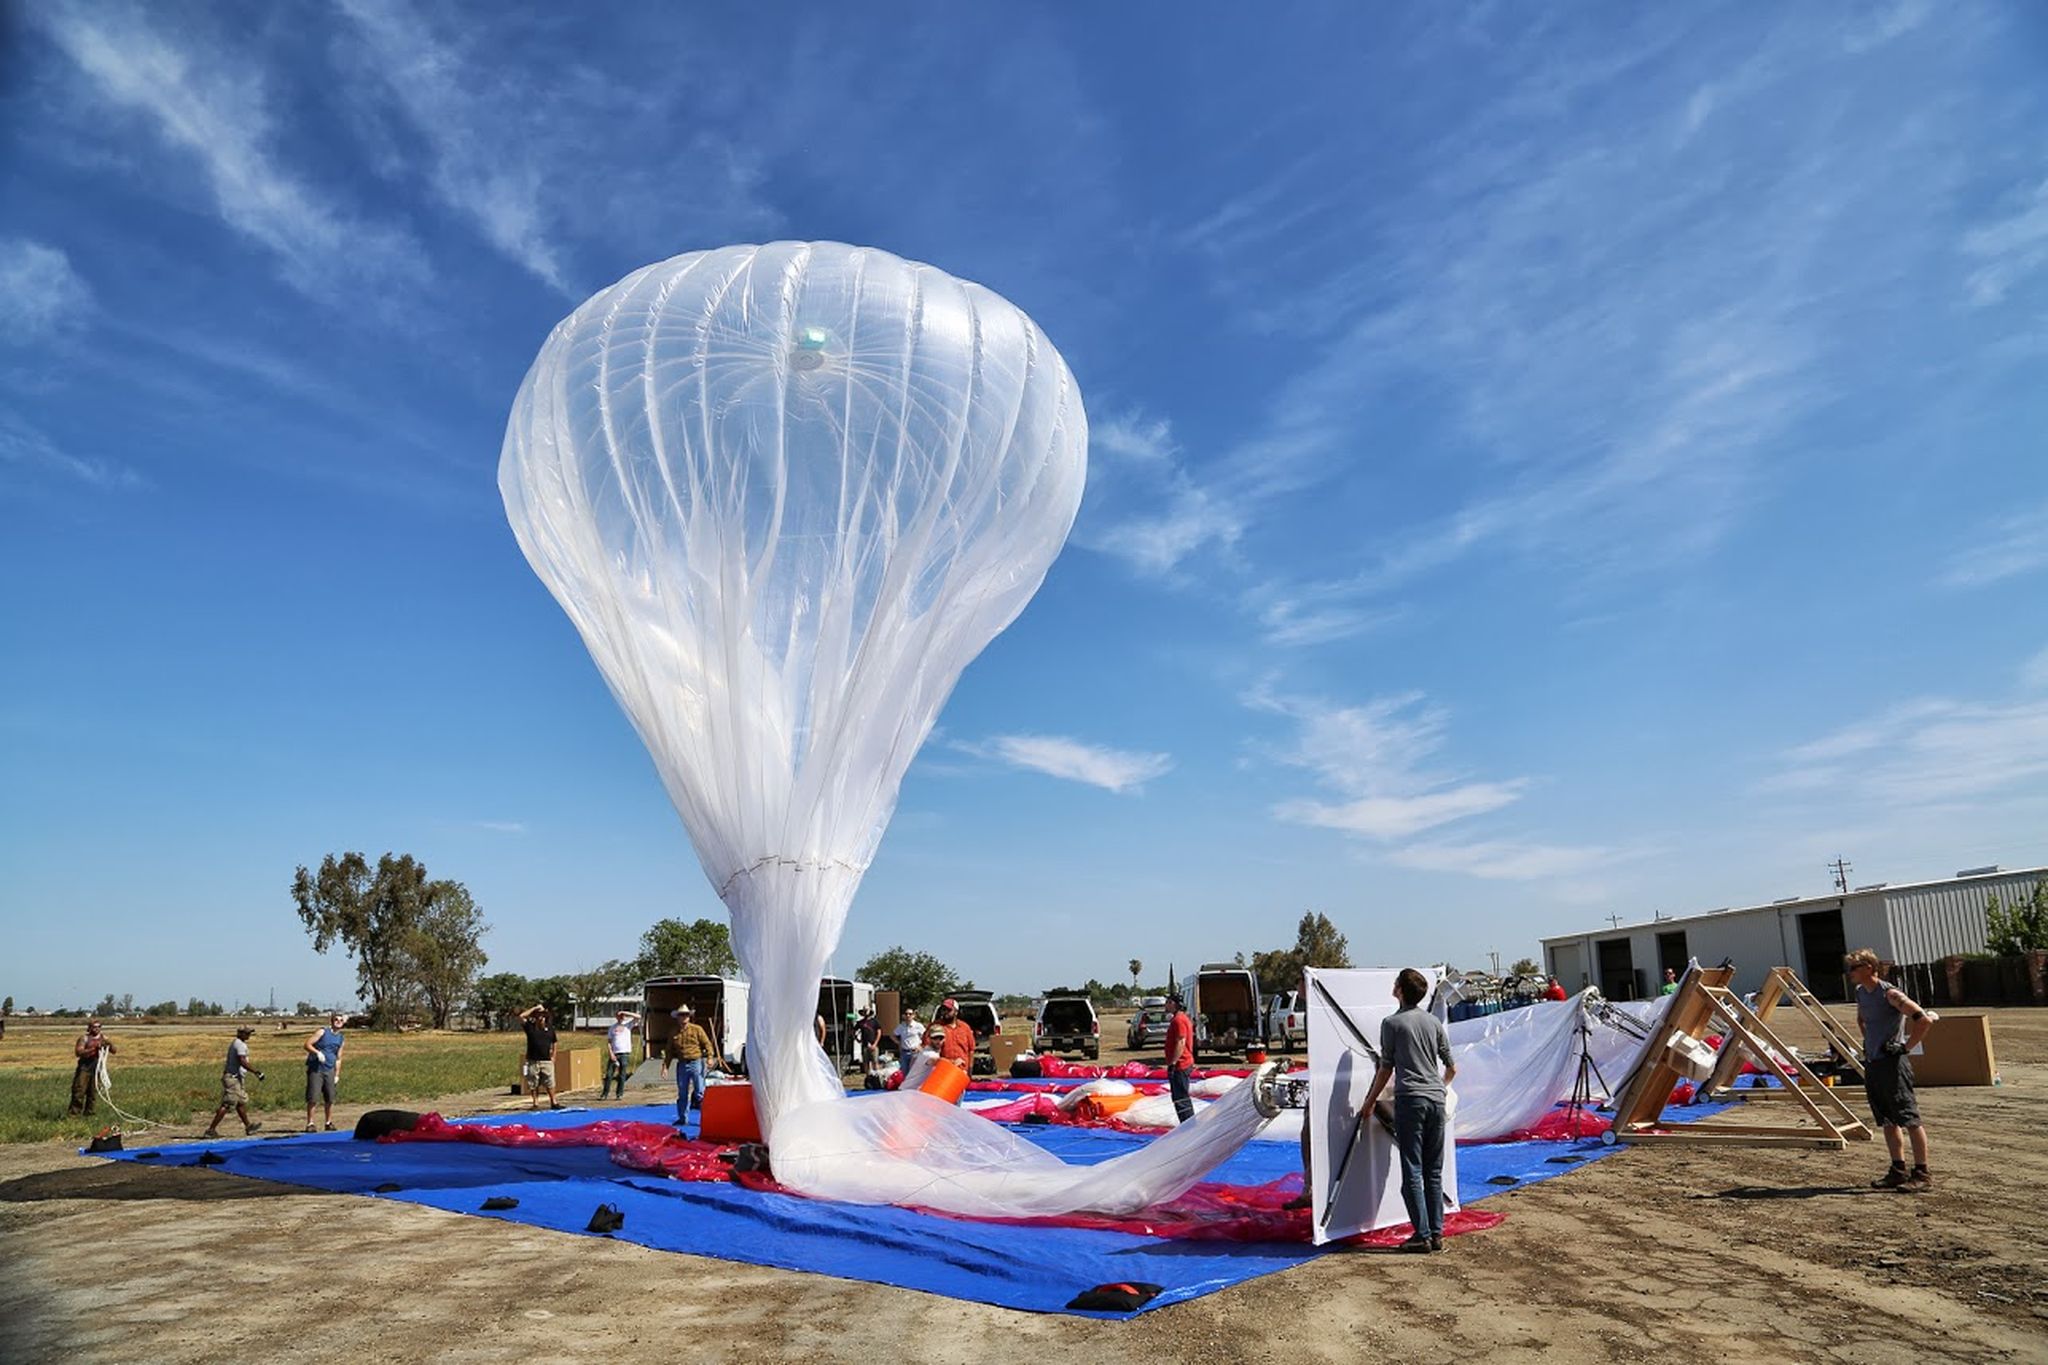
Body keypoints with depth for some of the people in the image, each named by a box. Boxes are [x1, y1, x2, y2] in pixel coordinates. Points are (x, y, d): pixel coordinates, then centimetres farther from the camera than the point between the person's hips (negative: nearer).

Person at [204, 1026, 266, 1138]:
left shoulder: (234, 1043, 16)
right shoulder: (241, 1045, -15)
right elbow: (242, 1061, -27)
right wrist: (256, 1072, -26)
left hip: (235, 1078, 11)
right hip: (233, 1078, -11)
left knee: (241, 1102, 17)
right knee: (226, 1105, -9)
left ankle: (248, 1126, 27)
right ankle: (211, 1129, -7)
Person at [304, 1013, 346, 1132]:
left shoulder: (341, 1039, 13)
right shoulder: (323, 1032, -2)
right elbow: (307, 1044, -8)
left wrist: (337, 1075, 13)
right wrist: (317, 1052, -23)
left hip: (329, 1070, 5)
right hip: (315, 1069, -5)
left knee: (330, 1099, 5)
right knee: (313, 1098, -8)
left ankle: (329, 1122, 16)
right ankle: (310, 1123, 2)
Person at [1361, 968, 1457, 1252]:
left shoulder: (1392, 1023, -3)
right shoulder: (1434, 1022, 10)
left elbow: (1386, 1069, 0)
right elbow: (1451, 1067, 16)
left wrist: (1370, 1100, 13)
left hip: (1410, 1100, -5)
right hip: (1436, 1100, 5)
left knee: (1412, 1172, -1)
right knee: (1434, 1173, 11)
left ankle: (1422, 1235, -3)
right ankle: (1437, 1234, 12)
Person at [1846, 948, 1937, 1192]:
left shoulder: (1890, 994, -15)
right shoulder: (1860, 993, 11)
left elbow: (1924, 1019, -22)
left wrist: (1906, 1046, -16)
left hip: (1892, 1064, -9)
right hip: (1872, 1064, 9)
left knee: (1909, 1119, -3)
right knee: (1888, 1121, 13)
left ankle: (1922, 1174, 3)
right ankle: (1898, 1170, 20)